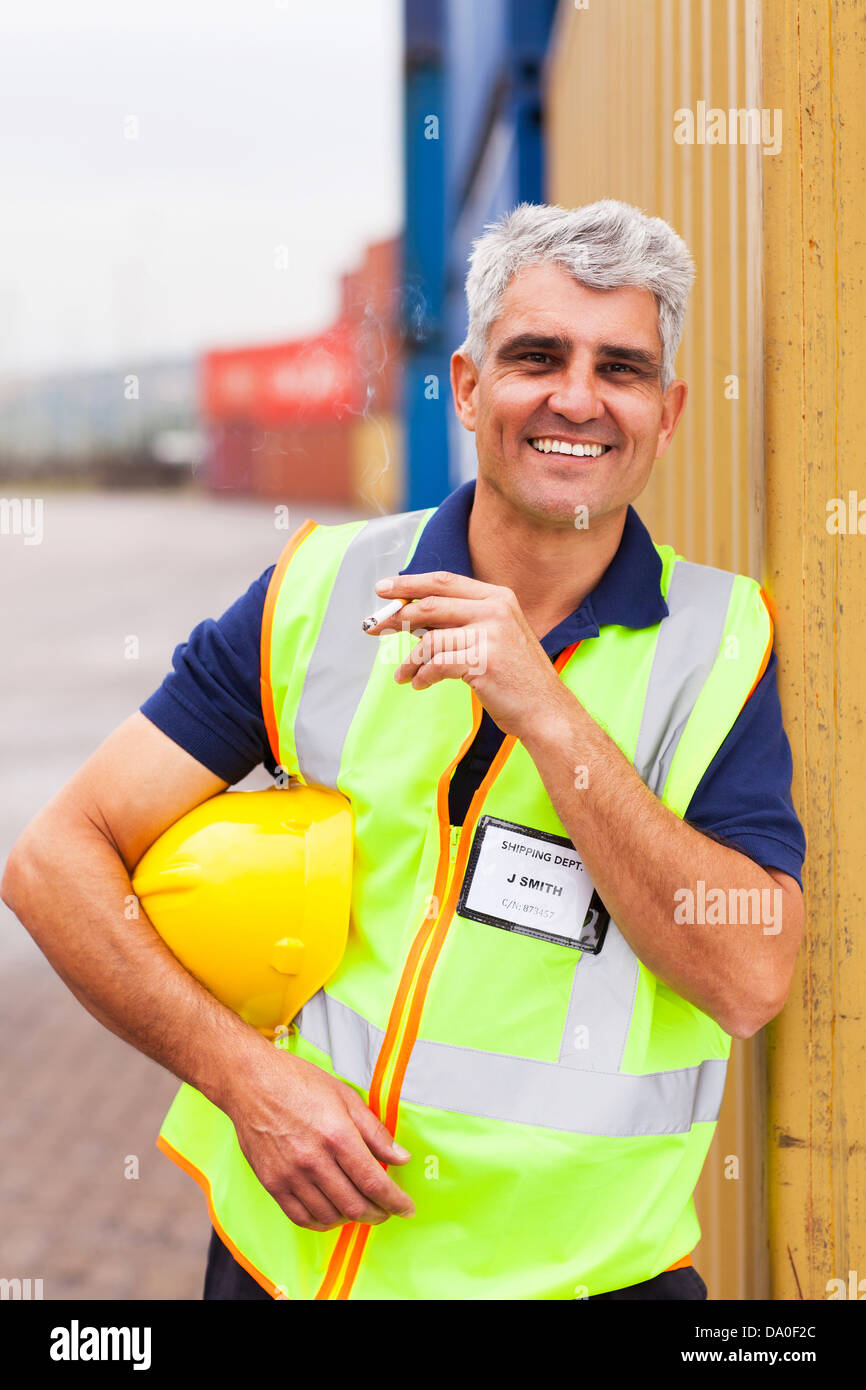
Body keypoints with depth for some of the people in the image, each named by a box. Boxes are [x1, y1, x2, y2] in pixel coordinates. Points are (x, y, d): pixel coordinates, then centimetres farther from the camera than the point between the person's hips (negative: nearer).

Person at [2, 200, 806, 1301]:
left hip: (576, 1267, -1)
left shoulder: (722, 643, -5)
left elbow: (747, 980, -17)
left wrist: (546, 711, -22)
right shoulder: (317, 593, -4)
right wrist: (248, 1076, -15)